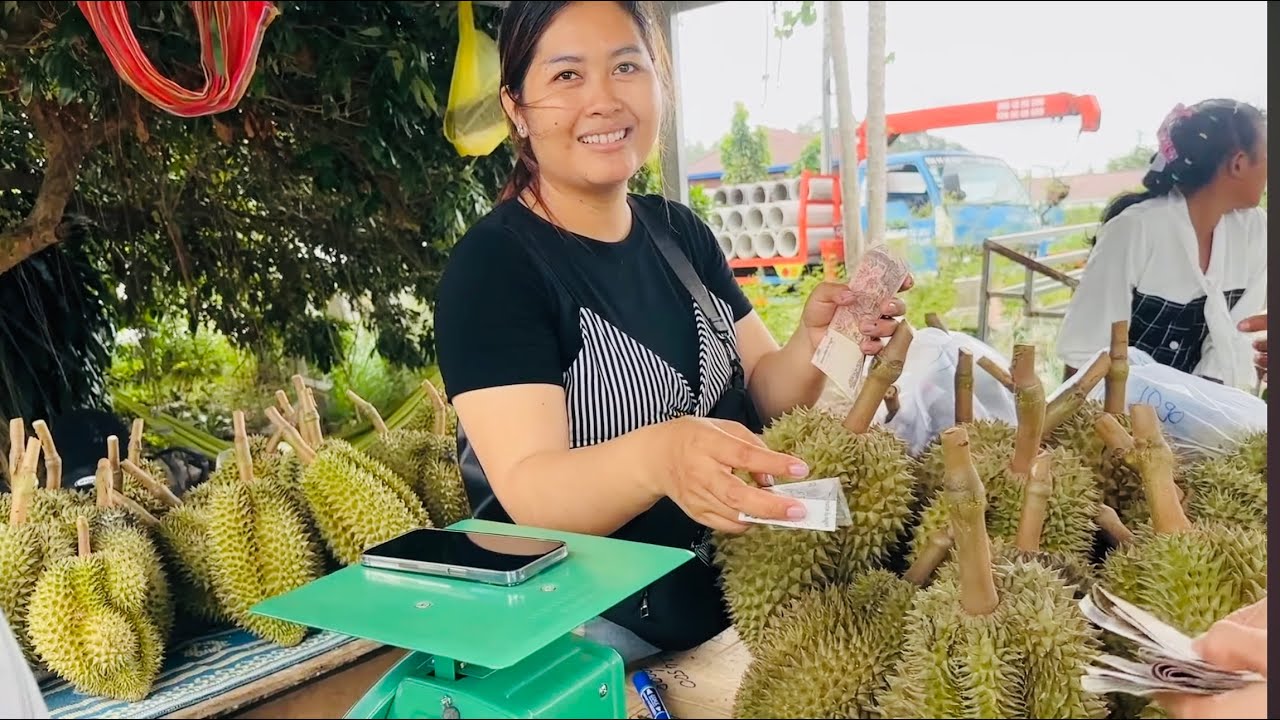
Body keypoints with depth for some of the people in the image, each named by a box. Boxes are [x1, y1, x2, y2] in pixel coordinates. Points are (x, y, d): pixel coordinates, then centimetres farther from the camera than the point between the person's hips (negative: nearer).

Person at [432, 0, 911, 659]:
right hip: (586, 624, -6)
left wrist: (812, 345, -16)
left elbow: (763, 393, 5)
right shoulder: (490, 265, -14)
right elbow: (528, 492, -23)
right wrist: (658, 457, -43)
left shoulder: (681, 232, 5)